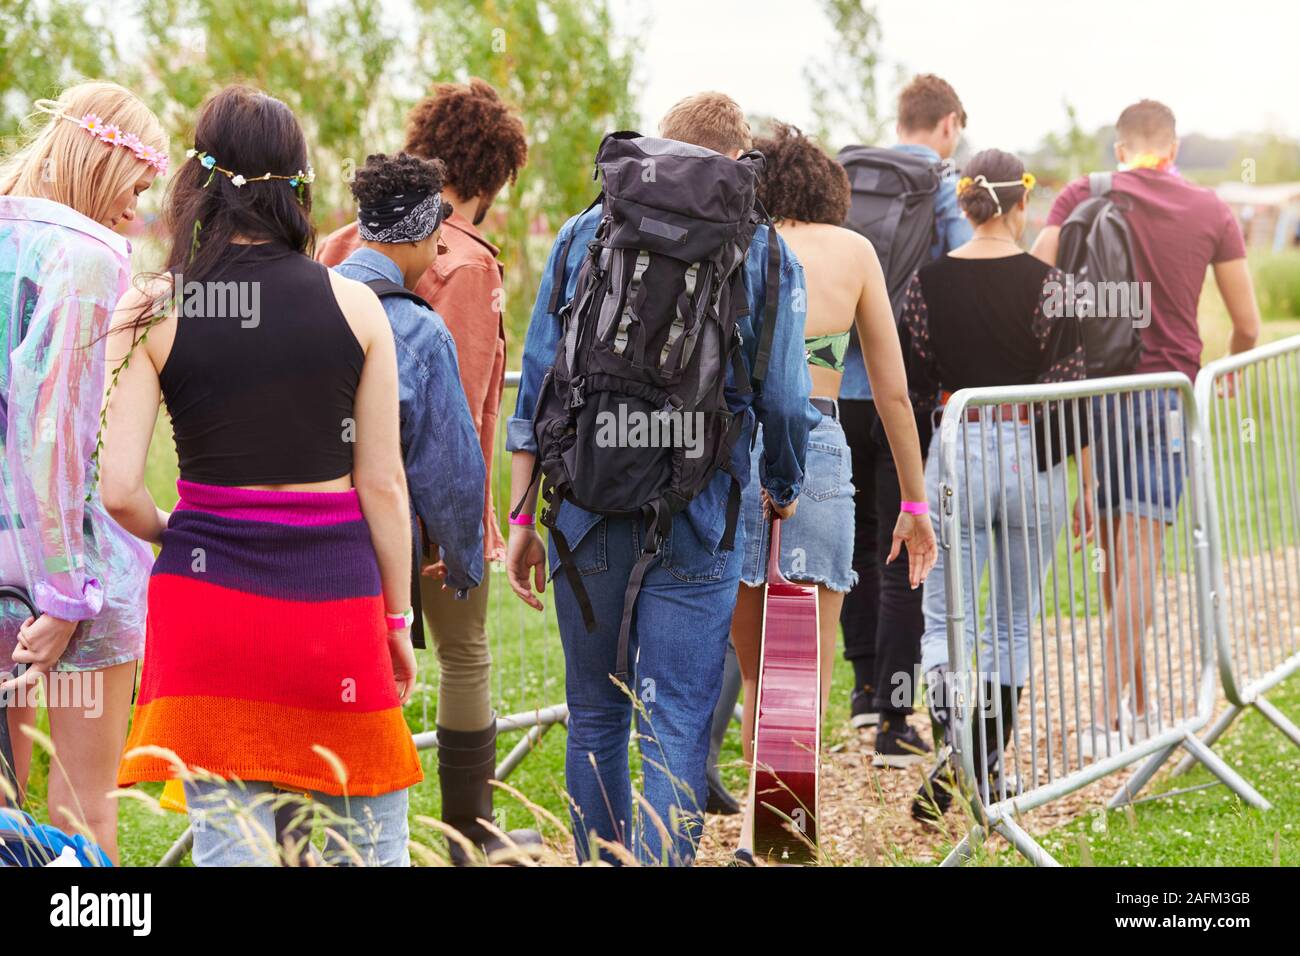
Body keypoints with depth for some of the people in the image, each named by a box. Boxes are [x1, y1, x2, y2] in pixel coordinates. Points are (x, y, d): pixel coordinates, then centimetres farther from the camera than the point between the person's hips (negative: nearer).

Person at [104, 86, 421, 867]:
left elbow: (120, 490, -8)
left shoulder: (155, 312, -4)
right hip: (335, 594, 0)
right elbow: (383, 486, 0)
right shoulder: (354, 304, -2)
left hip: (209, 592, 0)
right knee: (369, 843, 13)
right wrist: (399, 618, 11)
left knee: (230, 843, 5)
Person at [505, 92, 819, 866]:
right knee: (677, 729, -1)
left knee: (595, 717, 15)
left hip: (586, 510, 2)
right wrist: (784, 492, 19)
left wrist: (523, 518, 9)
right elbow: (785, 402, -1)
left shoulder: (585, 234, 8)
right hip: (696, 519, -2)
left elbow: (536, 385, 5)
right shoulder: (765, 254, 2)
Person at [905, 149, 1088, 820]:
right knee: (1014, 624, 14)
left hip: (956, 455, 0)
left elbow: (913, 387, 3)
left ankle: (952, 746, -22)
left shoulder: (927, 282, -2)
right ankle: (988, 767, 18)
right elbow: (1069, 387, -7)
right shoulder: (1047, 282, -6)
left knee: (945, 620, 3)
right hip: (1033, 460, 0)